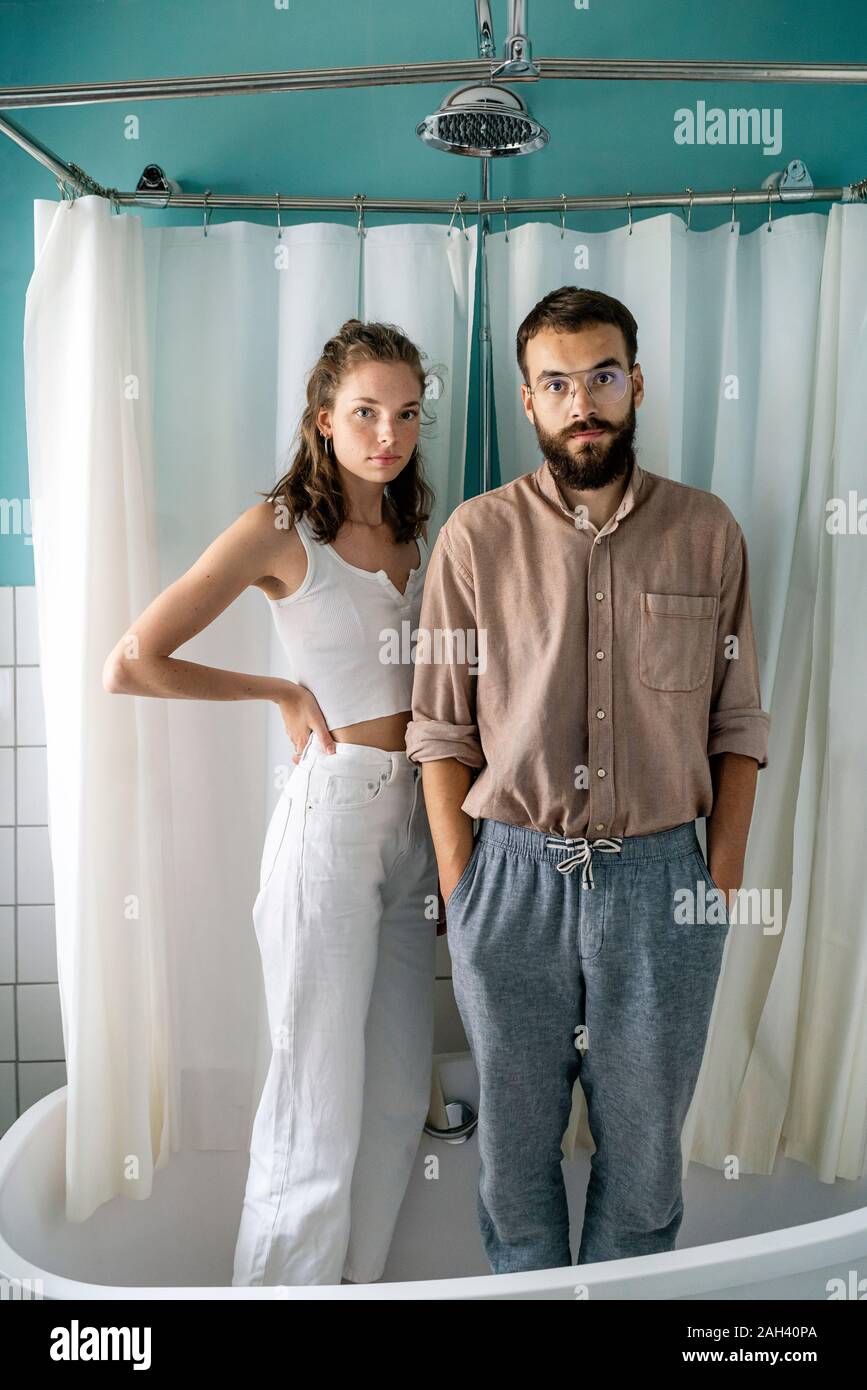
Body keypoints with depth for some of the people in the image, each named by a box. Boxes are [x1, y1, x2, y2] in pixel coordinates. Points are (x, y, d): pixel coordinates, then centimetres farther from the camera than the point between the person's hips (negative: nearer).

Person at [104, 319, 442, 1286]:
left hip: (412, 819, 7)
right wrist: (282, 692, -7)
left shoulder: (411, 531, 11)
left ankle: (357, 1284, 36)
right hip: (333, 816, -7)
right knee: (320, 1107, 4)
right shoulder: (280, 529, -9)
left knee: (397, 1098, 16)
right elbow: (132, 665, -13)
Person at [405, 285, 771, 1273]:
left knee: (644, 1144, 16)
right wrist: (461, 890, -3)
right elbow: (442, 731, 0)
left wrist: (723, 884, 0)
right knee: (515, 1139, 16)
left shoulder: (707, 533, 1)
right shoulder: (475, 536, -2)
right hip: (512, 879, 0)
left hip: (662, 877, 1)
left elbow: (737, 726, 4)